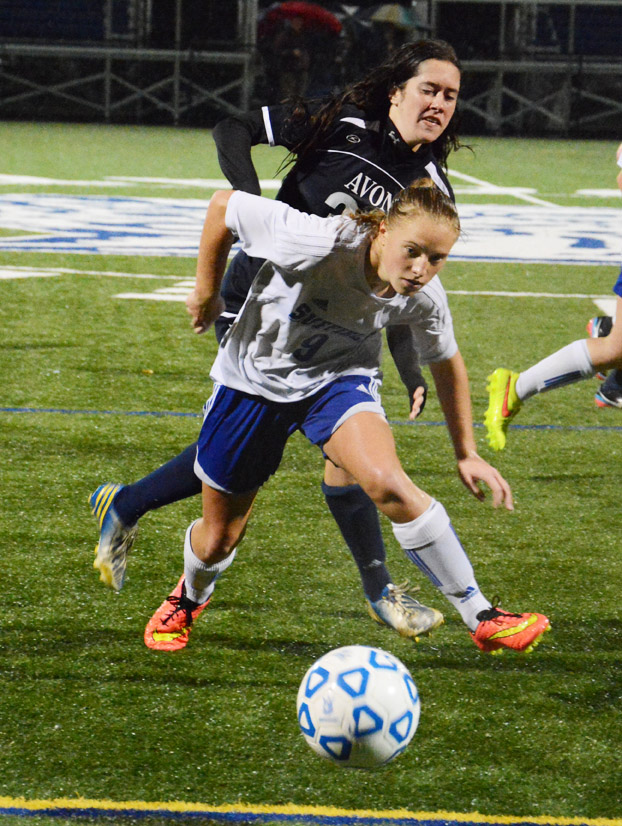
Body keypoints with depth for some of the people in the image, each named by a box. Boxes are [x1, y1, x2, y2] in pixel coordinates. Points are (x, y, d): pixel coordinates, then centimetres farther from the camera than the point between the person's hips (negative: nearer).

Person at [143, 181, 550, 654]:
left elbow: (446, 362, 2)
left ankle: (482, 619, -21)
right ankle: (190, 598, 49)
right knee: (218, 540, 11)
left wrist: (467, 453, 7)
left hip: (340, 379, 1)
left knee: (389, 485, -30)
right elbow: (224, 206, -22)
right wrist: (206, 293, -12)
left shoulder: (424, 298, -20)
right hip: (254, 377, -1)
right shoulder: (323, 244, -36)